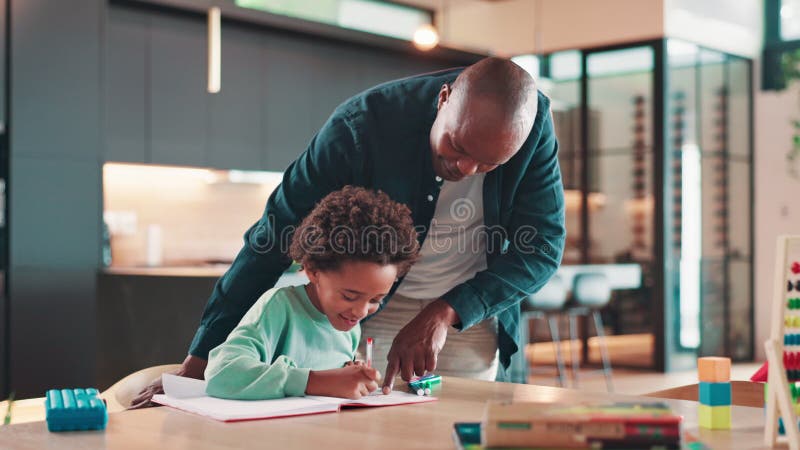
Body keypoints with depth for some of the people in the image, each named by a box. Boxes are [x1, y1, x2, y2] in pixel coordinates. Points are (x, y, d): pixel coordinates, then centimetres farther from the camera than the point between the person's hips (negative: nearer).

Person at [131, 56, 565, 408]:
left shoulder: (534, 125, -20)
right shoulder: (359, 125, -26)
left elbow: (543, 246, -15)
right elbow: (274, 239, -21)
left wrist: (445, 314, -29)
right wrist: (195, 366, -21)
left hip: (472, 314, 2)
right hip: (374, 312, -1)